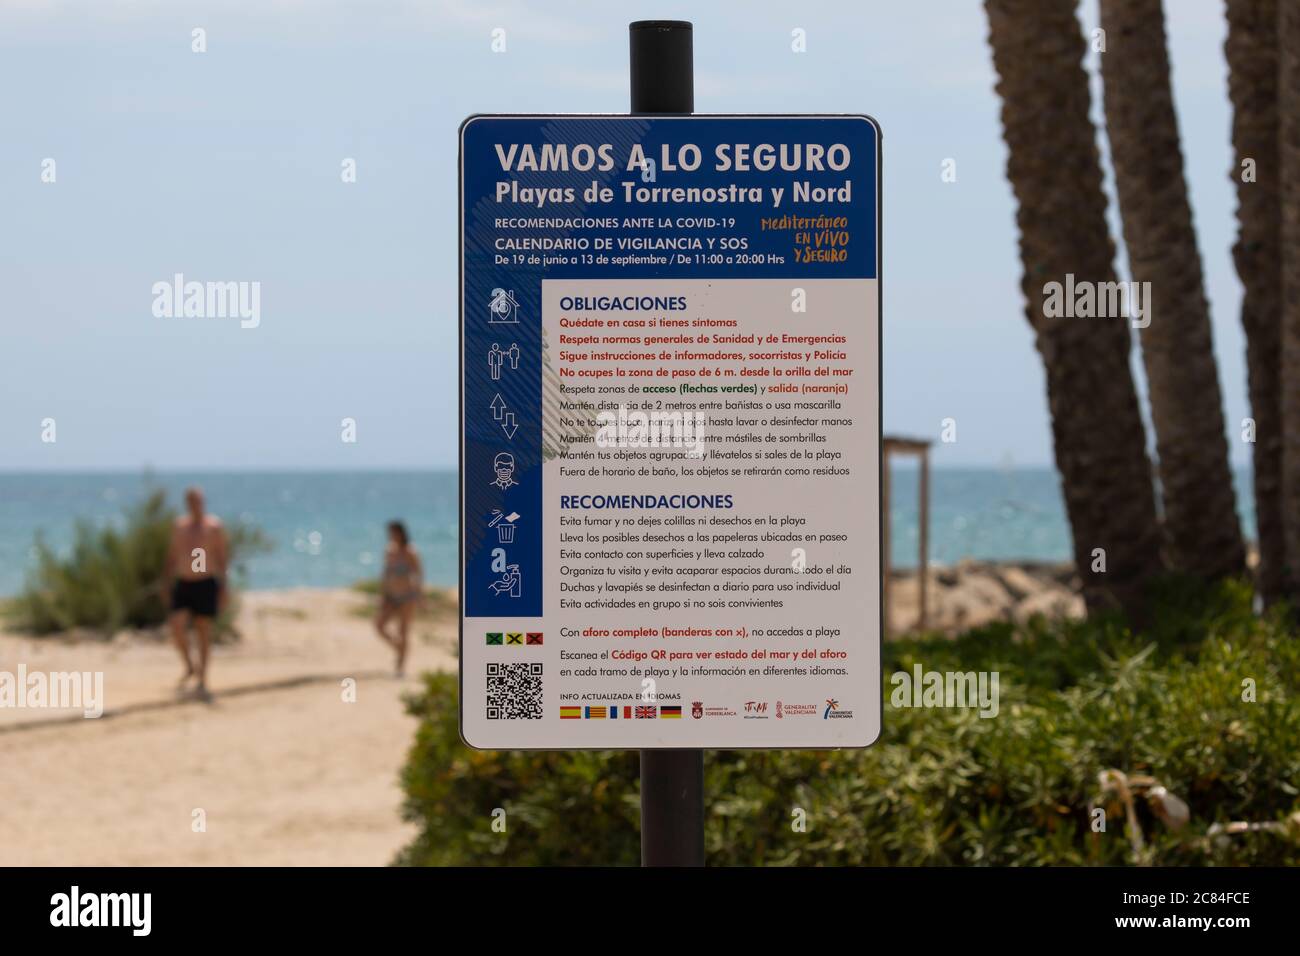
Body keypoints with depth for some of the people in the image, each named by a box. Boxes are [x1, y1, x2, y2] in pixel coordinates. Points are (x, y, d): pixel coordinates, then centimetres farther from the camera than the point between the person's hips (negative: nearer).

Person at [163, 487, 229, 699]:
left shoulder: (214, 525, -3)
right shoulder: (179, 525, 9)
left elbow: (223, 555, -4)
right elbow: (172, 556, 16)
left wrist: (224, 585, -9)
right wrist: (166, 582, 13)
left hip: (206, 585, -3)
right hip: (182, 585, 3)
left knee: (204, 632, 1)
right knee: (177, 628, -12)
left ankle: (201, 681, 9)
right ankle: (189, 667, 13)